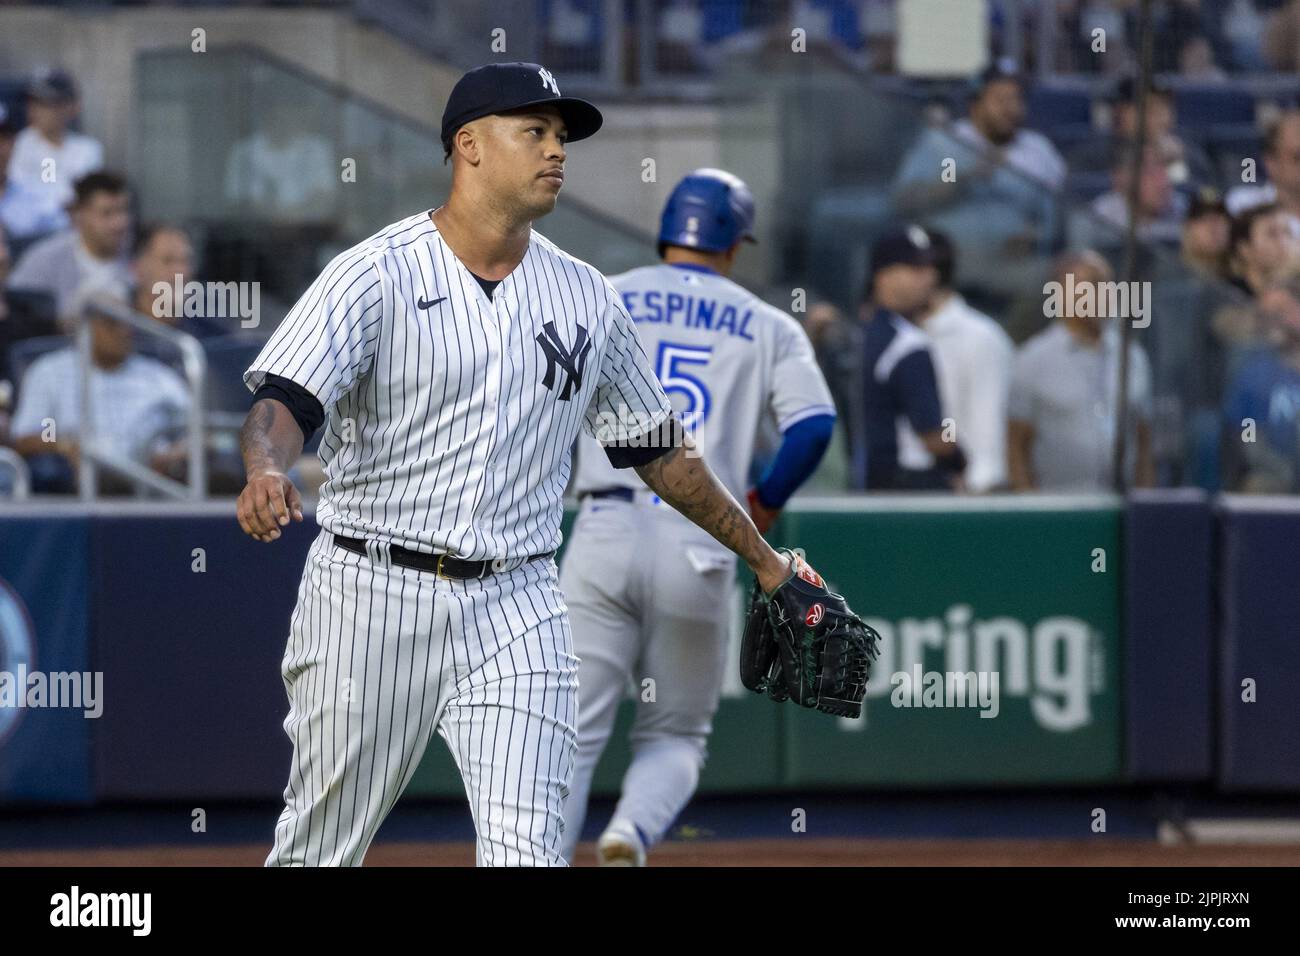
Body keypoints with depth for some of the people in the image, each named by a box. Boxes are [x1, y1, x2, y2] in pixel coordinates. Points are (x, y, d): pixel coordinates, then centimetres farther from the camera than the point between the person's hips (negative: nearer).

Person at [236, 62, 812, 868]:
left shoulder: (587, 299, 10)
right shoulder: (377, 274, -5)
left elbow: (658, 447, 21)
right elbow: (284, 399, -17)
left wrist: (761, 556, 24)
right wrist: (267, 471, -39)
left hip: (517, 610, 3)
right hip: (373, 594, -3)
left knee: (527, 850, -11)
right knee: (323, 846, 8)